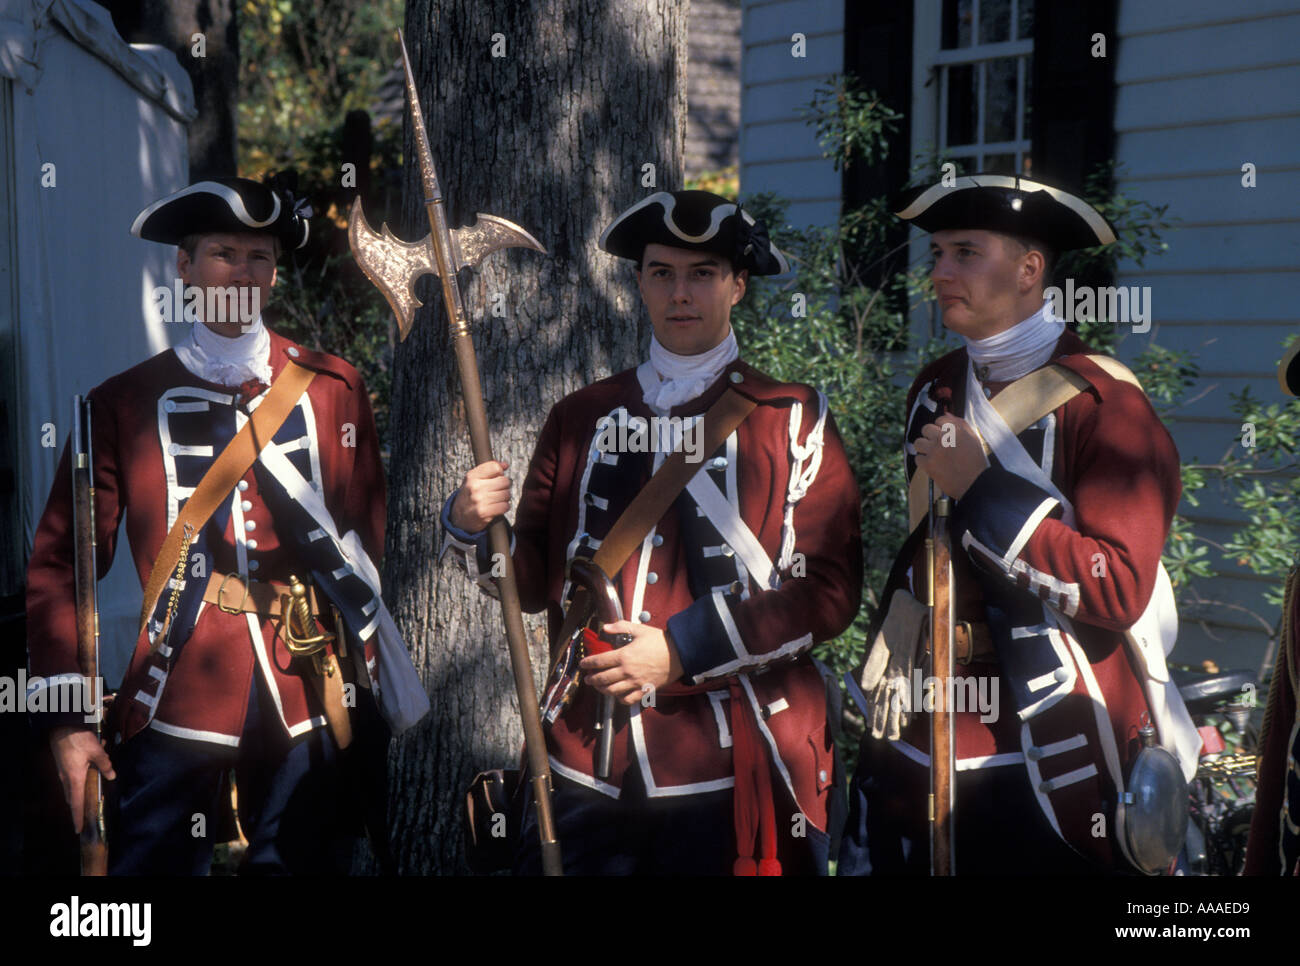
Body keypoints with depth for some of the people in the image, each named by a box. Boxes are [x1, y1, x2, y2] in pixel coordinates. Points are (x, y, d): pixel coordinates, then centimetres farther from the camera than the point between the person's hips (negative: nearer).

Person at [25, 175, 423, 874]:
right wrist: (66, 718, -4)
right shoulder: (124, 402, 4)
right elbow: (62, 563, 3)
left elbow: (368, 541, 11)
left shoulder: (334, 388, 8)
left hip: (311, 703, 2)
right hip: (173, 704, -1)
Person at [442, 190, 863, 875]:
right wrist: (472, 527, -7)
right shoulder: (580, 419, 11)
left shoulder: (792, 421, 2)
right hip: (587, 772, 3)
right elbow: (535, 582, 13)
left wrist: (683, 650, -13)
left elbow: (830, 590, -6)